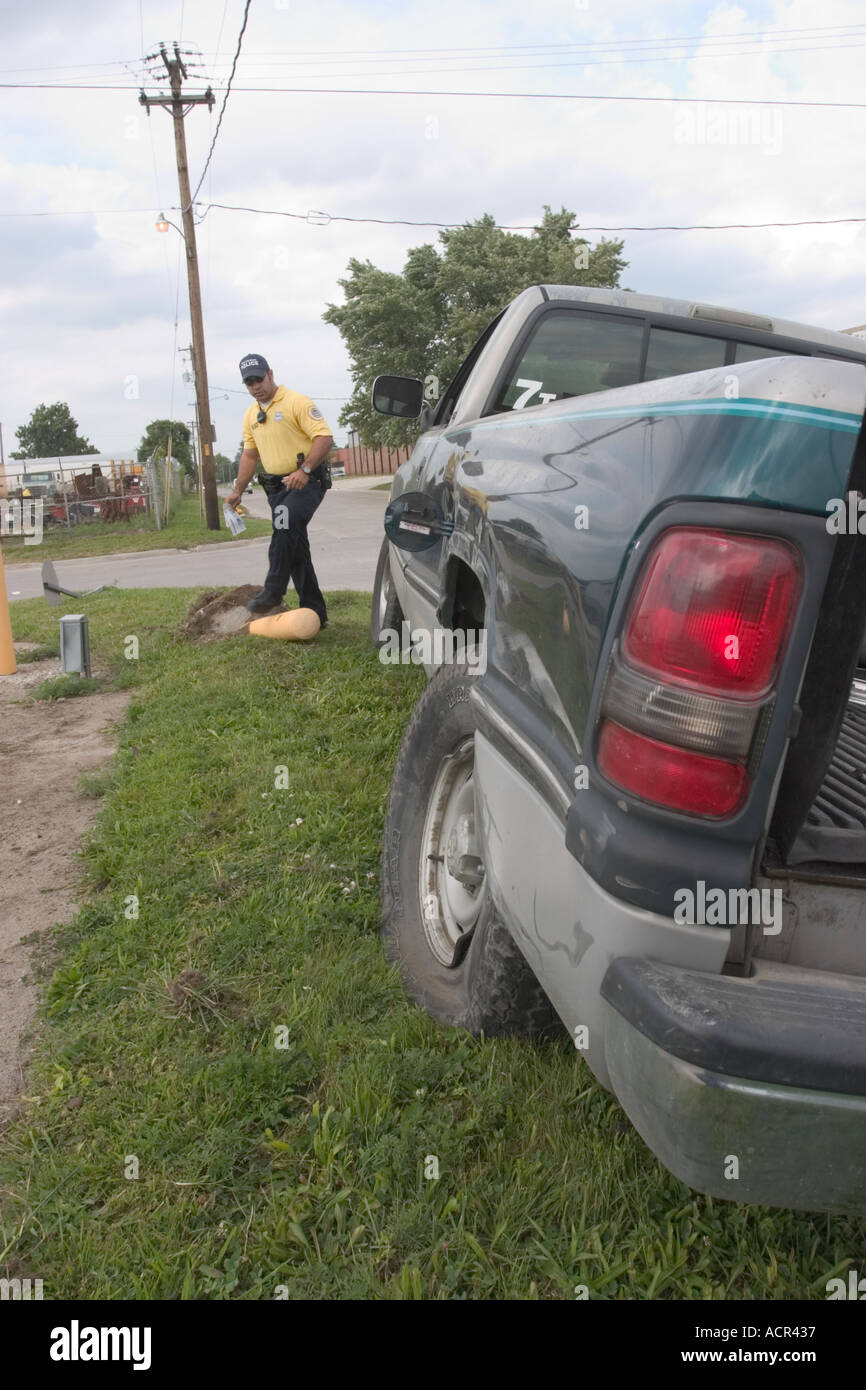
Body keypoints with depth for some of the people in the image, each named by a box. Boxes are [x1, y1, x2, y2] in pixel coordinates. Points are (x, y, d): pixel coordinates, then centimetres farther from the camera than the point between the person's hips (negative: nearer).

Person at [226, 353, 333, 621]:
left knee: (286, 522, -32)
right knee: (295, 548, 7)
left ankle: (273, 591, -27)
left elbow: (324, 437, -17)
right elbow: (250, 455, 23)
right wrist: (238, 491, 18)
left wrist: (304, 470, -27)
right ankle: (314, 612, 12)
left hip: (306, 482, -8)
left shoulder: (296, 402, -8)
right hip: (276, 486, 8)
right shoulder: (251, 414, 15)